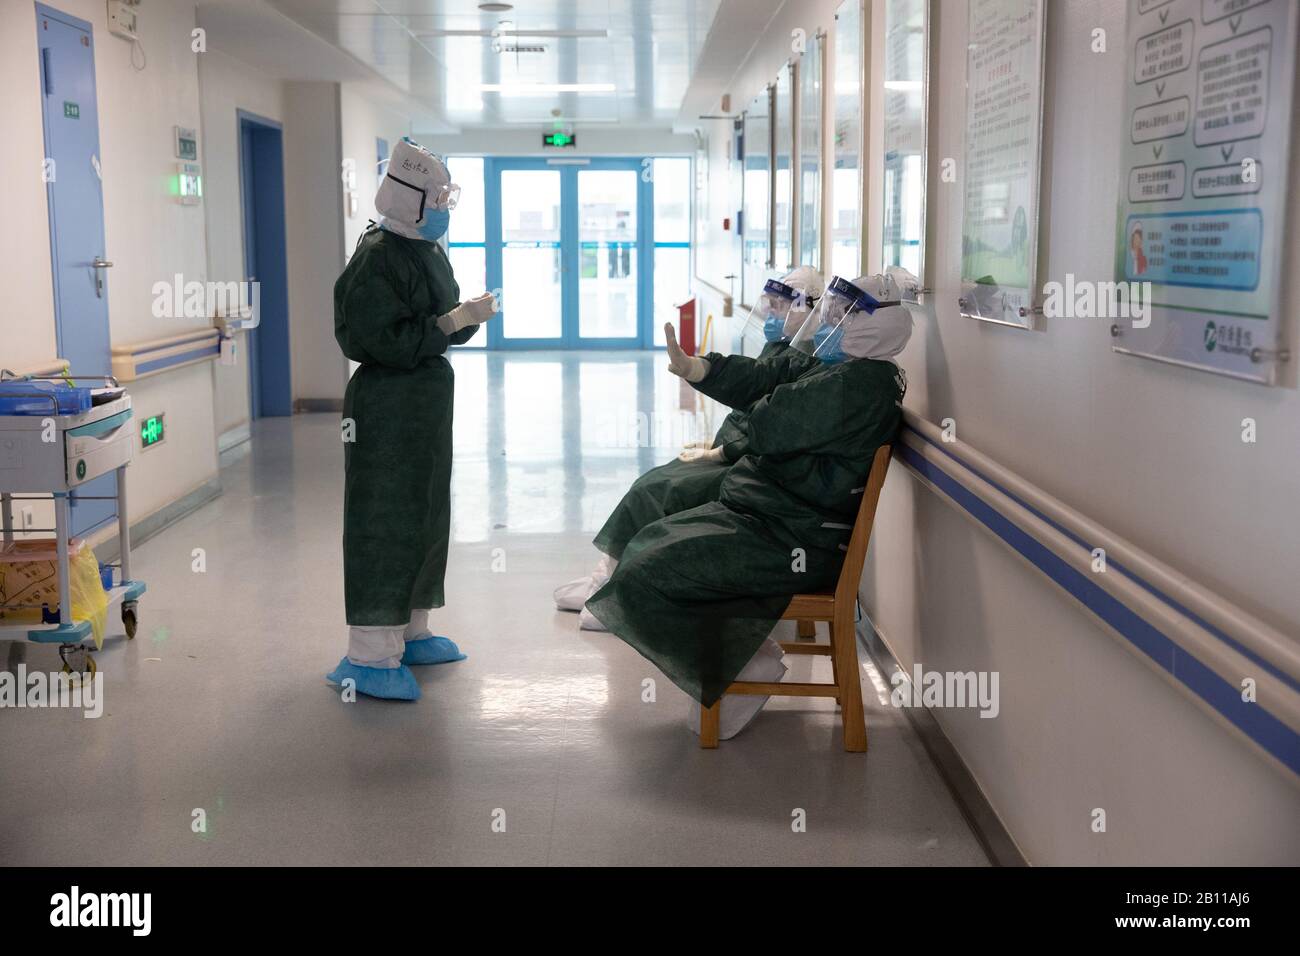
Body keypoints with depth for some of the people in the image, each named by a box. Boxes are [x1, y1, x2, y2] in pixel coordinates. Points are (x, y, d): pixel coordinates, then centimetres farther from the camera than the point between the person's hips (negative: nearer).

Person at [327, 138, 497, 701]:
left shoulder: (426, 251, 12)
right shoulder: (377, 260, -17)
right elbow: (392, 344, -23)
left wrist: (469, 318, -2)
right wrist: (457, 319, -21)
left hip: (427, 401, 10)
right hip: (386, 408, -10)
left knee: (426, 518, 15)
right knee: (386, 523, -7)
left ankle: (408, 631, 27)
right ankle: (368, 656, -1)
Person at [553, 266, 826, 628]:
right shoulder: (779, 346, 14)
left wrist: (718, 452, -16)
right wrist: (715, 442, 6)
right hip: (731, 454, 10)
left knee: (661, 492, -18)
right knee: (652, 484, -2)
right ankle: (608, 576, -2)